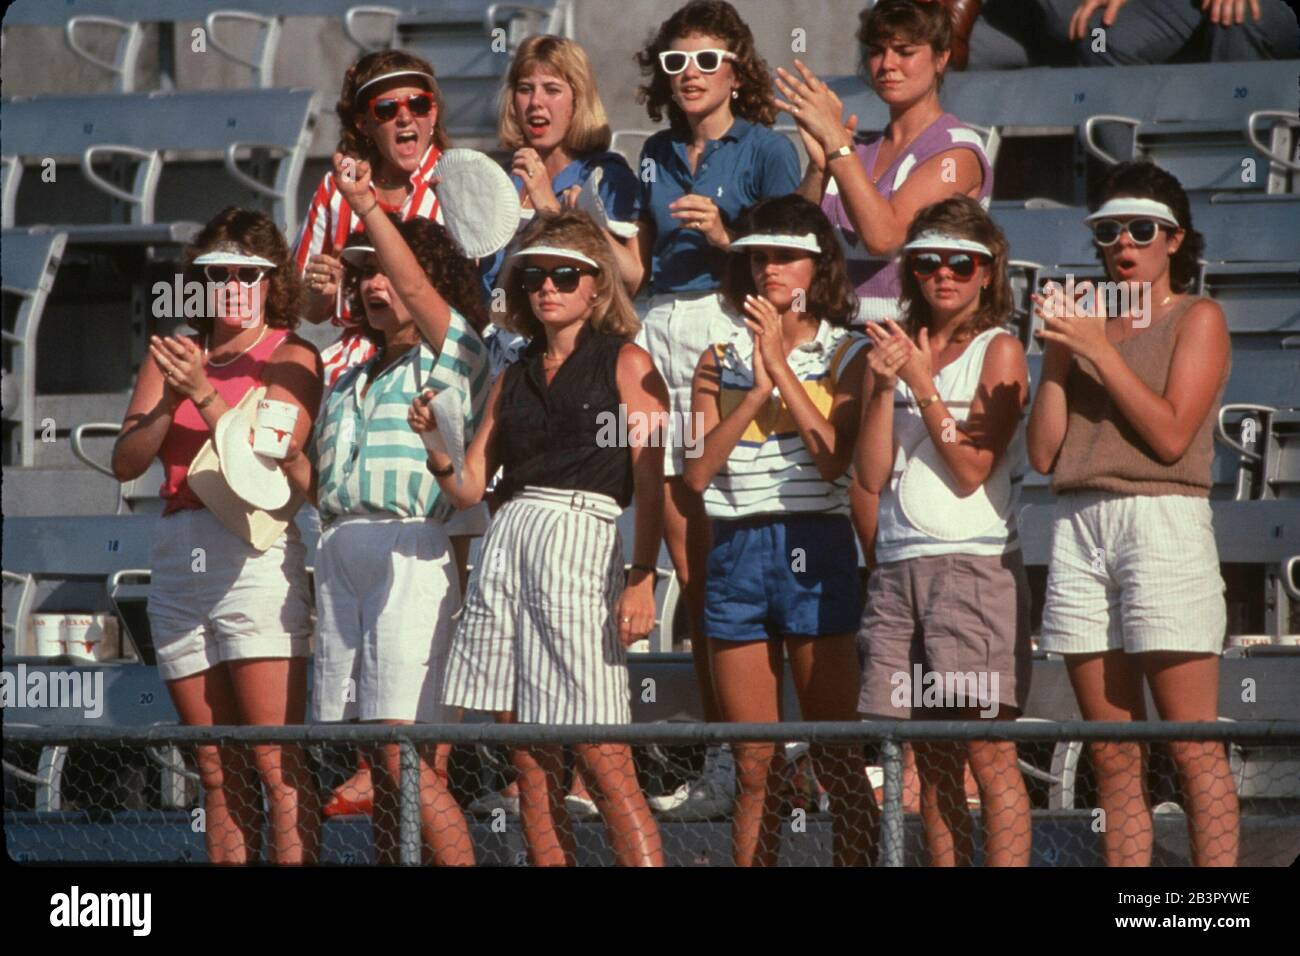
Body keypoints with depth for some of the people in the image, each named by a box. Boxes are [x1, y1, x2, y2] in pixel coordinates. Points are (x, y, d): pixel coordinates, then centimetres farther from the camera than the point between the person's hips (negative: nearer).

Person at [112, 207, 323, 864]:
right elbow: (126, 462, 7)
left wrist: (205, 395, -17)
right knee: (217, 773, 5)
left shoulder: (290, 358, 3)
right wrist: (169, 403, -9)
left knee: (276, 762, -11)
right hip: (177, 556, 5)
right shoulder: (173, 356, 16)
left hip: (254, 555, -5)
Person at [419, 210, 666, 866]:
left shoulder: (625, 363, 5)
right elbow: (470, 487, 18)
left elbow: (652, 481, -3)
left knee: (602, 762, -11)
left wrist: (641, 580, -14)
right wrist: (435, 448, -3)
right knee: (531, 767, 2)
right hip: (506, 542, 5)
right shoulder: (514, 379, 21)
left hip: (583, 540, -5)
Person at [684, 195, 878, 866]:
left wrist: (782, 369, -11)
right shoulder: (721, 361, 11)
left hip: (814, 548, -3)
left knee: (836, 759, -3)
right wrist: (755, 391, -7)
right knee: (754, 767, 6)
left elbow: (835, 457, -12)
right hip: (734, 552, 3)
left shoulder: (846, 356, 3)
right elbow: (697, 472, 1)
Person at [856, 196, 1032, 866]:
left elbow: (972, 469, -7)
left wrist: (922, 383, -10)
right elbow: (872, 474, 6)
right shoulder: (894, 348, 14)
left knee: (987, 751, -10)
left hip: (974, 563, -5)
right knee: (930, 761, 4)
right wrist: (885, 386, -5)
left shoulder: (999, 350, 2)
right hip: (899, 565, 5)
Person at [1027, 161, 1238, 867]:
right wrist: (1057, 357, 0)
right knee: (1112, 758, 2)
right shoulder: (1086, 320, 18)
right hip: (1080, 528, 5)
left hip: (1162, 522, -5)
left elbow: (1170, 435, -9)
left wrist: (1097, 350, -8)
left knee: (1192, 751, -10)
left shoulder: (1196, 319, 5)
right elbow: (1043, 452, 11)